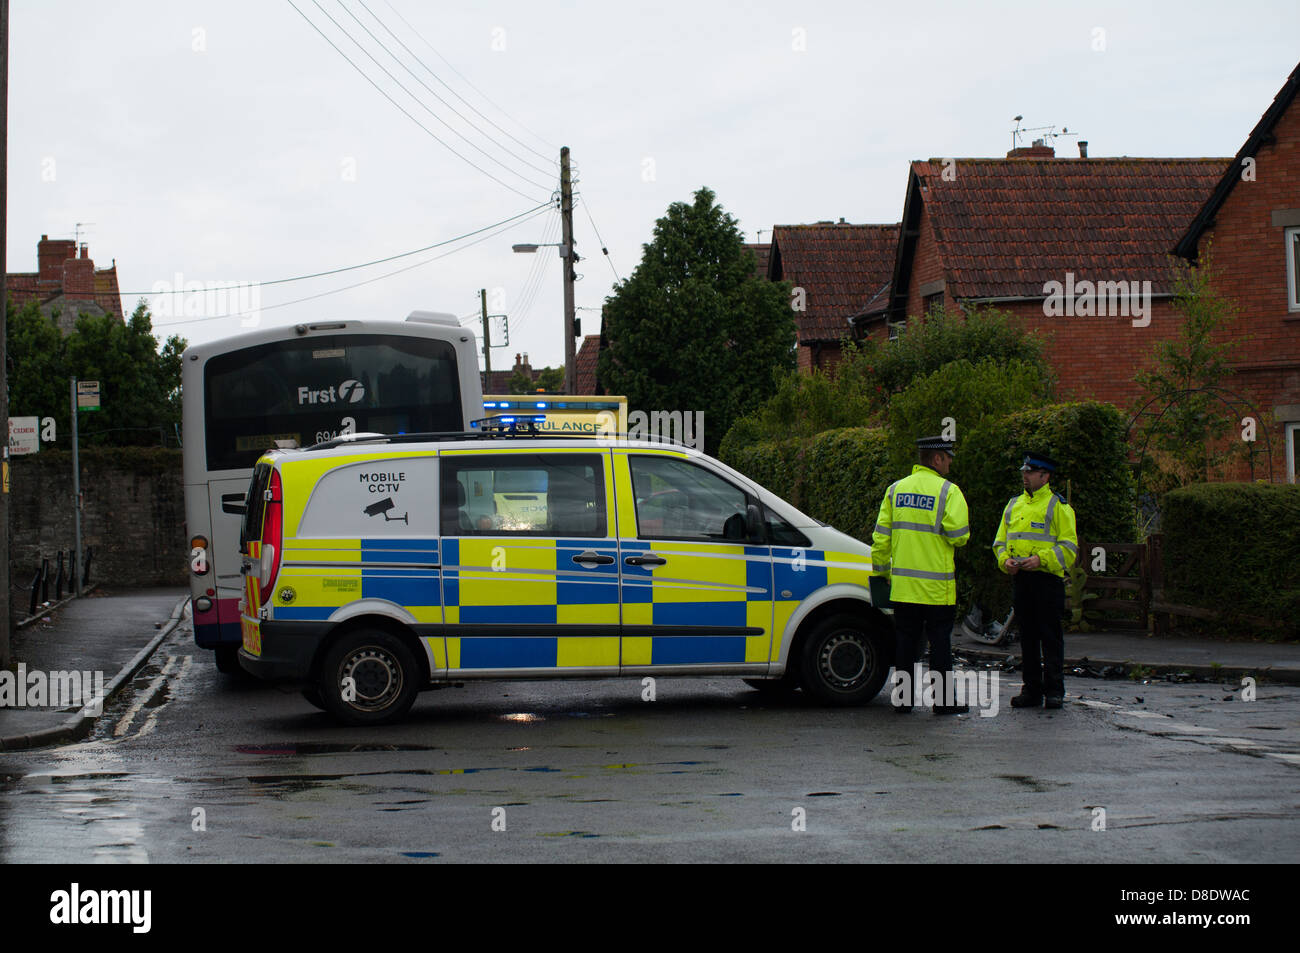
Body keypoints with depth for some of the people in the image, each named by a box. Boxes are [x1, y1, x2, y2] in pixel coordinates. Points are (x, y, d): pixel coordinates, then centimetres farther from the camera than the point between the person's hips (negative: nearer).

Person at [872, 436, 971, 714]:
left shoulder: (896, 490, 7)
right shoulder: (947, 491, -8)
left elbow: (881, 537, 7)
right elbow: (958, 534, -16)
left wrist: (880, 571, 16)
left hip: (903, 584, 5)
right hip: (937, 586, -4)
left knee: (905, 639, 10)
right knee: (940, 641, 3)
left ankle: (903, 697, 12)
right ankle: (943, 699, 5)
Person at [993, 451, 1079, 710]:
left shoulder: (1058, 506, -2)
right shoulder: (1014, 505, 17)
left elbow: (1069, 547, -7)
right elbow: (1000, 541, 19)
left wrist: (1041, 558, -19)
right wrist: (1005, 560, -2)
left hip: (1048, 579, -6)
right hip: (1021, 579, 6)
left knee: (1050, 636, -4)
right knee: (1027, 636, 8)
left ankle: (1054, 691, 1)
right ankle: (1032, 690, 14)